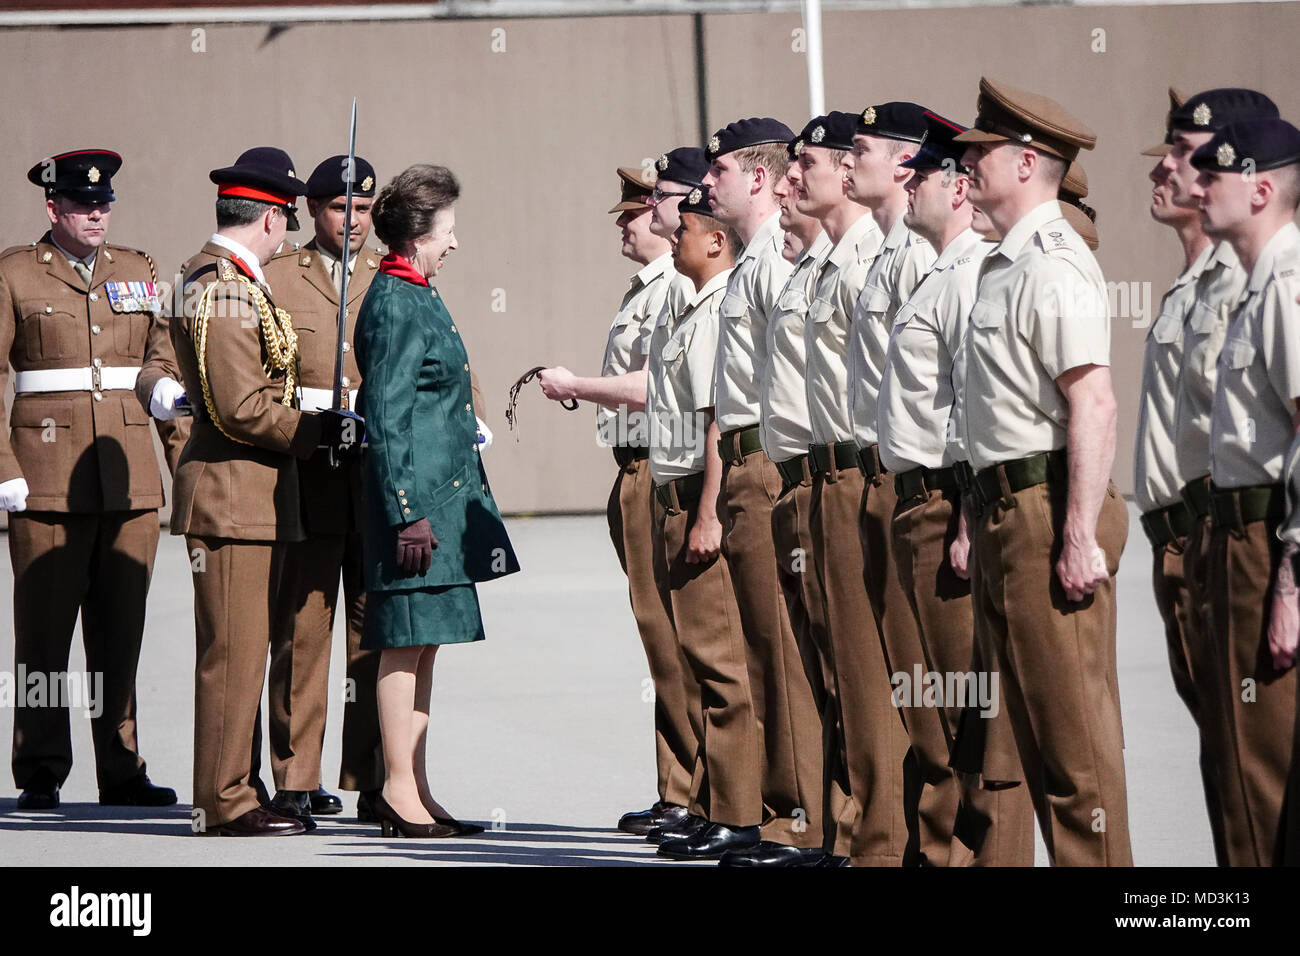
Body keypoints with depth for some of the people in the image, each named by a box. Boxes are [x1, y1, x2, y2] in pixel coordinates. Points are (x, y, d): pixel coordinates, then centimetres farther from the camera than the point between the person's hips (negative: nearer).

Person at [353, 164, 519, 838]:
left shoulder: (417, 297, 17)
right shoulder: (396, 305, -13)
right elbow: (386, 418, -18)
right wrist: (408, 512, -21)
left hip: (443, 497, 10)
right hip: (415, 497, -10)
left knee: (420, 646, 11)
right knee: (407, 644, -6)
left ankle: (414, 793, 14)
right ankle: (400, 793, -3)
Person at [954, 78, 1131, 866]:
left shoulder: (1054, 267, -15)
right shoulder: (1007, 264, 16)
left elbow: (1094, 405, -23)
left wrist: (1080, 537, -26)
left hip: (1049, 507, -10)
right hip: (1008, 506, 10)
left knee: (1075, 727, -7)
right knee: (1035, 721, 14)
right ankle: (1067, 858, 20)